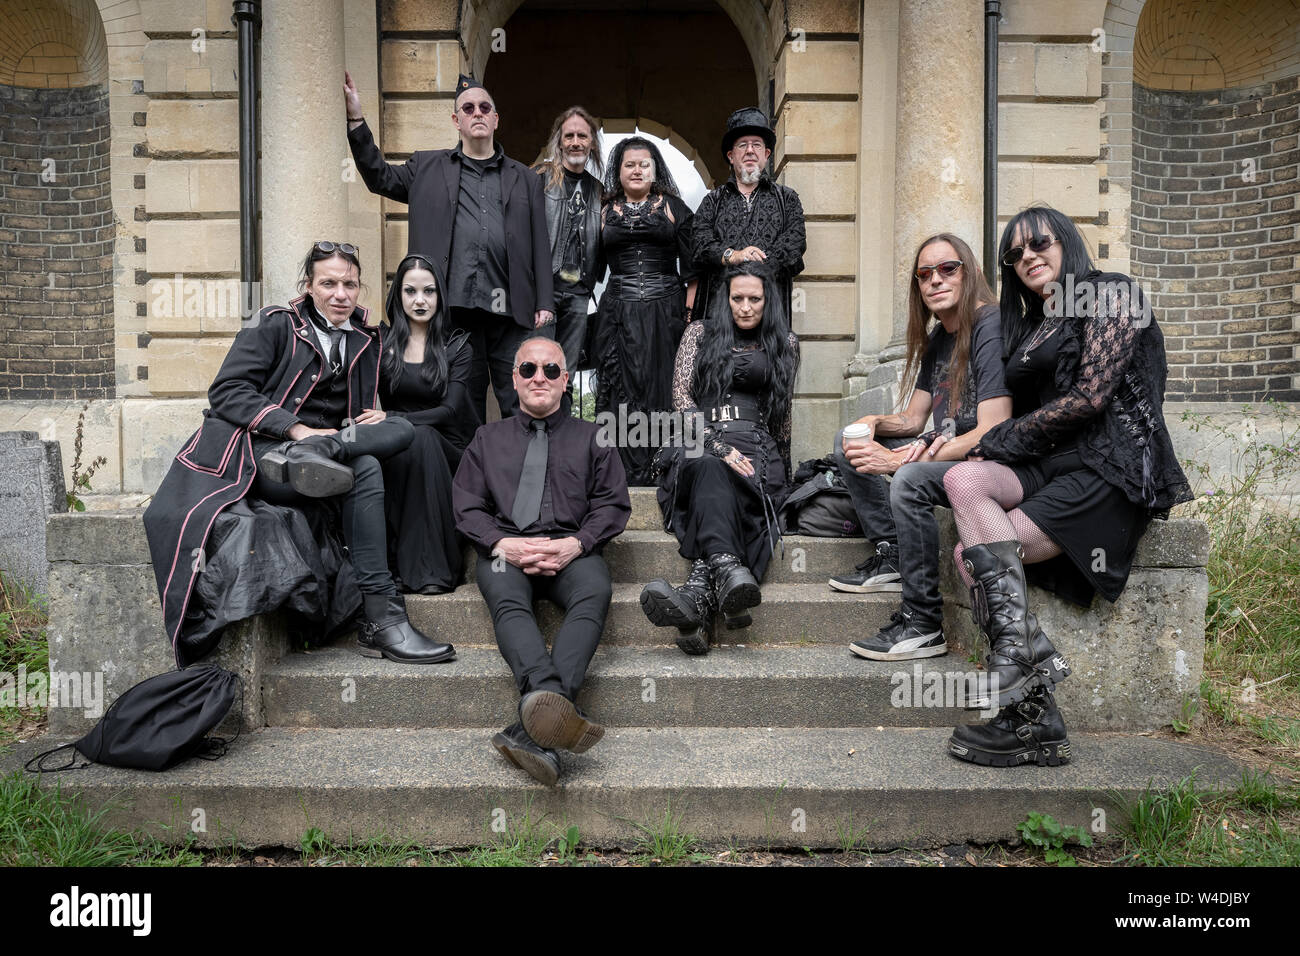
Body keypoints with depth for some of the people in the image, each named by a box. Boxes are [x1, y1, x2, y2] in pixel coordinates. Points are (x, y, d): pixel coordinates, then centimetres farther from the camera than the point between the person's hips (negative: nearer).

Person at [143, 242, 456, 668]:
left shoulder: (367, 340, 20)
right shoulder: (275, 324, 6)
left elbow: (363, 417, 25)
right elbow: (227, 391, -6)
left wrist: (374, 418, -3)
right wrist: (297, 429, -18)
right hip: (260, 449, -5)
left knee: (402, 429, -20)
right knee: (363, 470, -32)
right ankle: (381, 621, -36)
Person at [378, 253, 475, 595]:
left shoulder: (456, 344, 5)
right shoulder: (382, 344, 9)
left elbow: (451, 410, -9)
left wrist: (394, 420, -24)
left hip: (445, 450, 0)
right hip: (396, 450, 1)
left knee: (420, 437, -34)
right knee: (417, 437, -34)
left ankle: (433, 568, -33)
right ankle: (400, 566, -30)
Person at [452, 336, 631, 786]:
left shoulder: (591, 438, 22)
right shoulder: (488, 438, 25)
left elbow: (613, 503, 10)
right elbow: (466, 507, 13)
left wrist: (576, 543, -11)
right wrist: (503, 543, -9)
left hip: (571, 549, 0)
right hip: (504, 547, 1)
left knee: (595, 591, -36)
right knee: (506, 598, -36)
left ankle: (532, 727, -53)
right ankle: (549, 696, -61)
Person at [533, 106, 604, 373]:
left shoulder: (597, 190, 17)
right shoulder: (540, 177, 2)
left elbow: (600, 247, 21)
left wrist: (591, 284, 7)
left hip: (579, 294, 5)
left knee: (567, 370, 7)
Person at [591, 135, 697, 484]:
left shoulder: (673, 207, 10)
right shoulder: (605, 212, 15)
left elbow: (692, 266, 6)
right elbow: (593, 269, 16)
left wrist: (690, 312, -3)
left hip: (665, 311, -1)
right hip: (617, 315, 2)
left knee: (661, 388, -5)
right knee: (620, 390, -3)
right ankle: (628, 478, 2)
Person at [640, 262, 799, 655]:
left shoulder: (784, 343, 21)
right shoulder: (700, 333, 18)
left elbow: (784, 411, 24)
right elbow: (681, 395, 5)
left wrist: (781, 464, 15)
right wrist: (718, 446, -9)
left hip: (755, 444, 0)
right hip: (700, 439, 0)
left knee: (712, 481, -38)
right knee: (711, 469, -41)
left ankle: (699, 595, -62)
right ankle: (728, 568, -67)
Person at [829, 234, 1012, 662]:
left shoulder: (990, 327, -17)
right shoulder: (937, 338, 11)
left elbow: (991, 434, -25)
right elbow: (913, 419, 16)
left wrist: (897, 459, -26)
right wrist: (873, 423, -8)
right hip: (943, 452, 10)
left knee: (910, 479, -36)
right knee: (848, 443, 8)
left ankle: (923, 625, -24)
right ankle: (891, 556, 2)